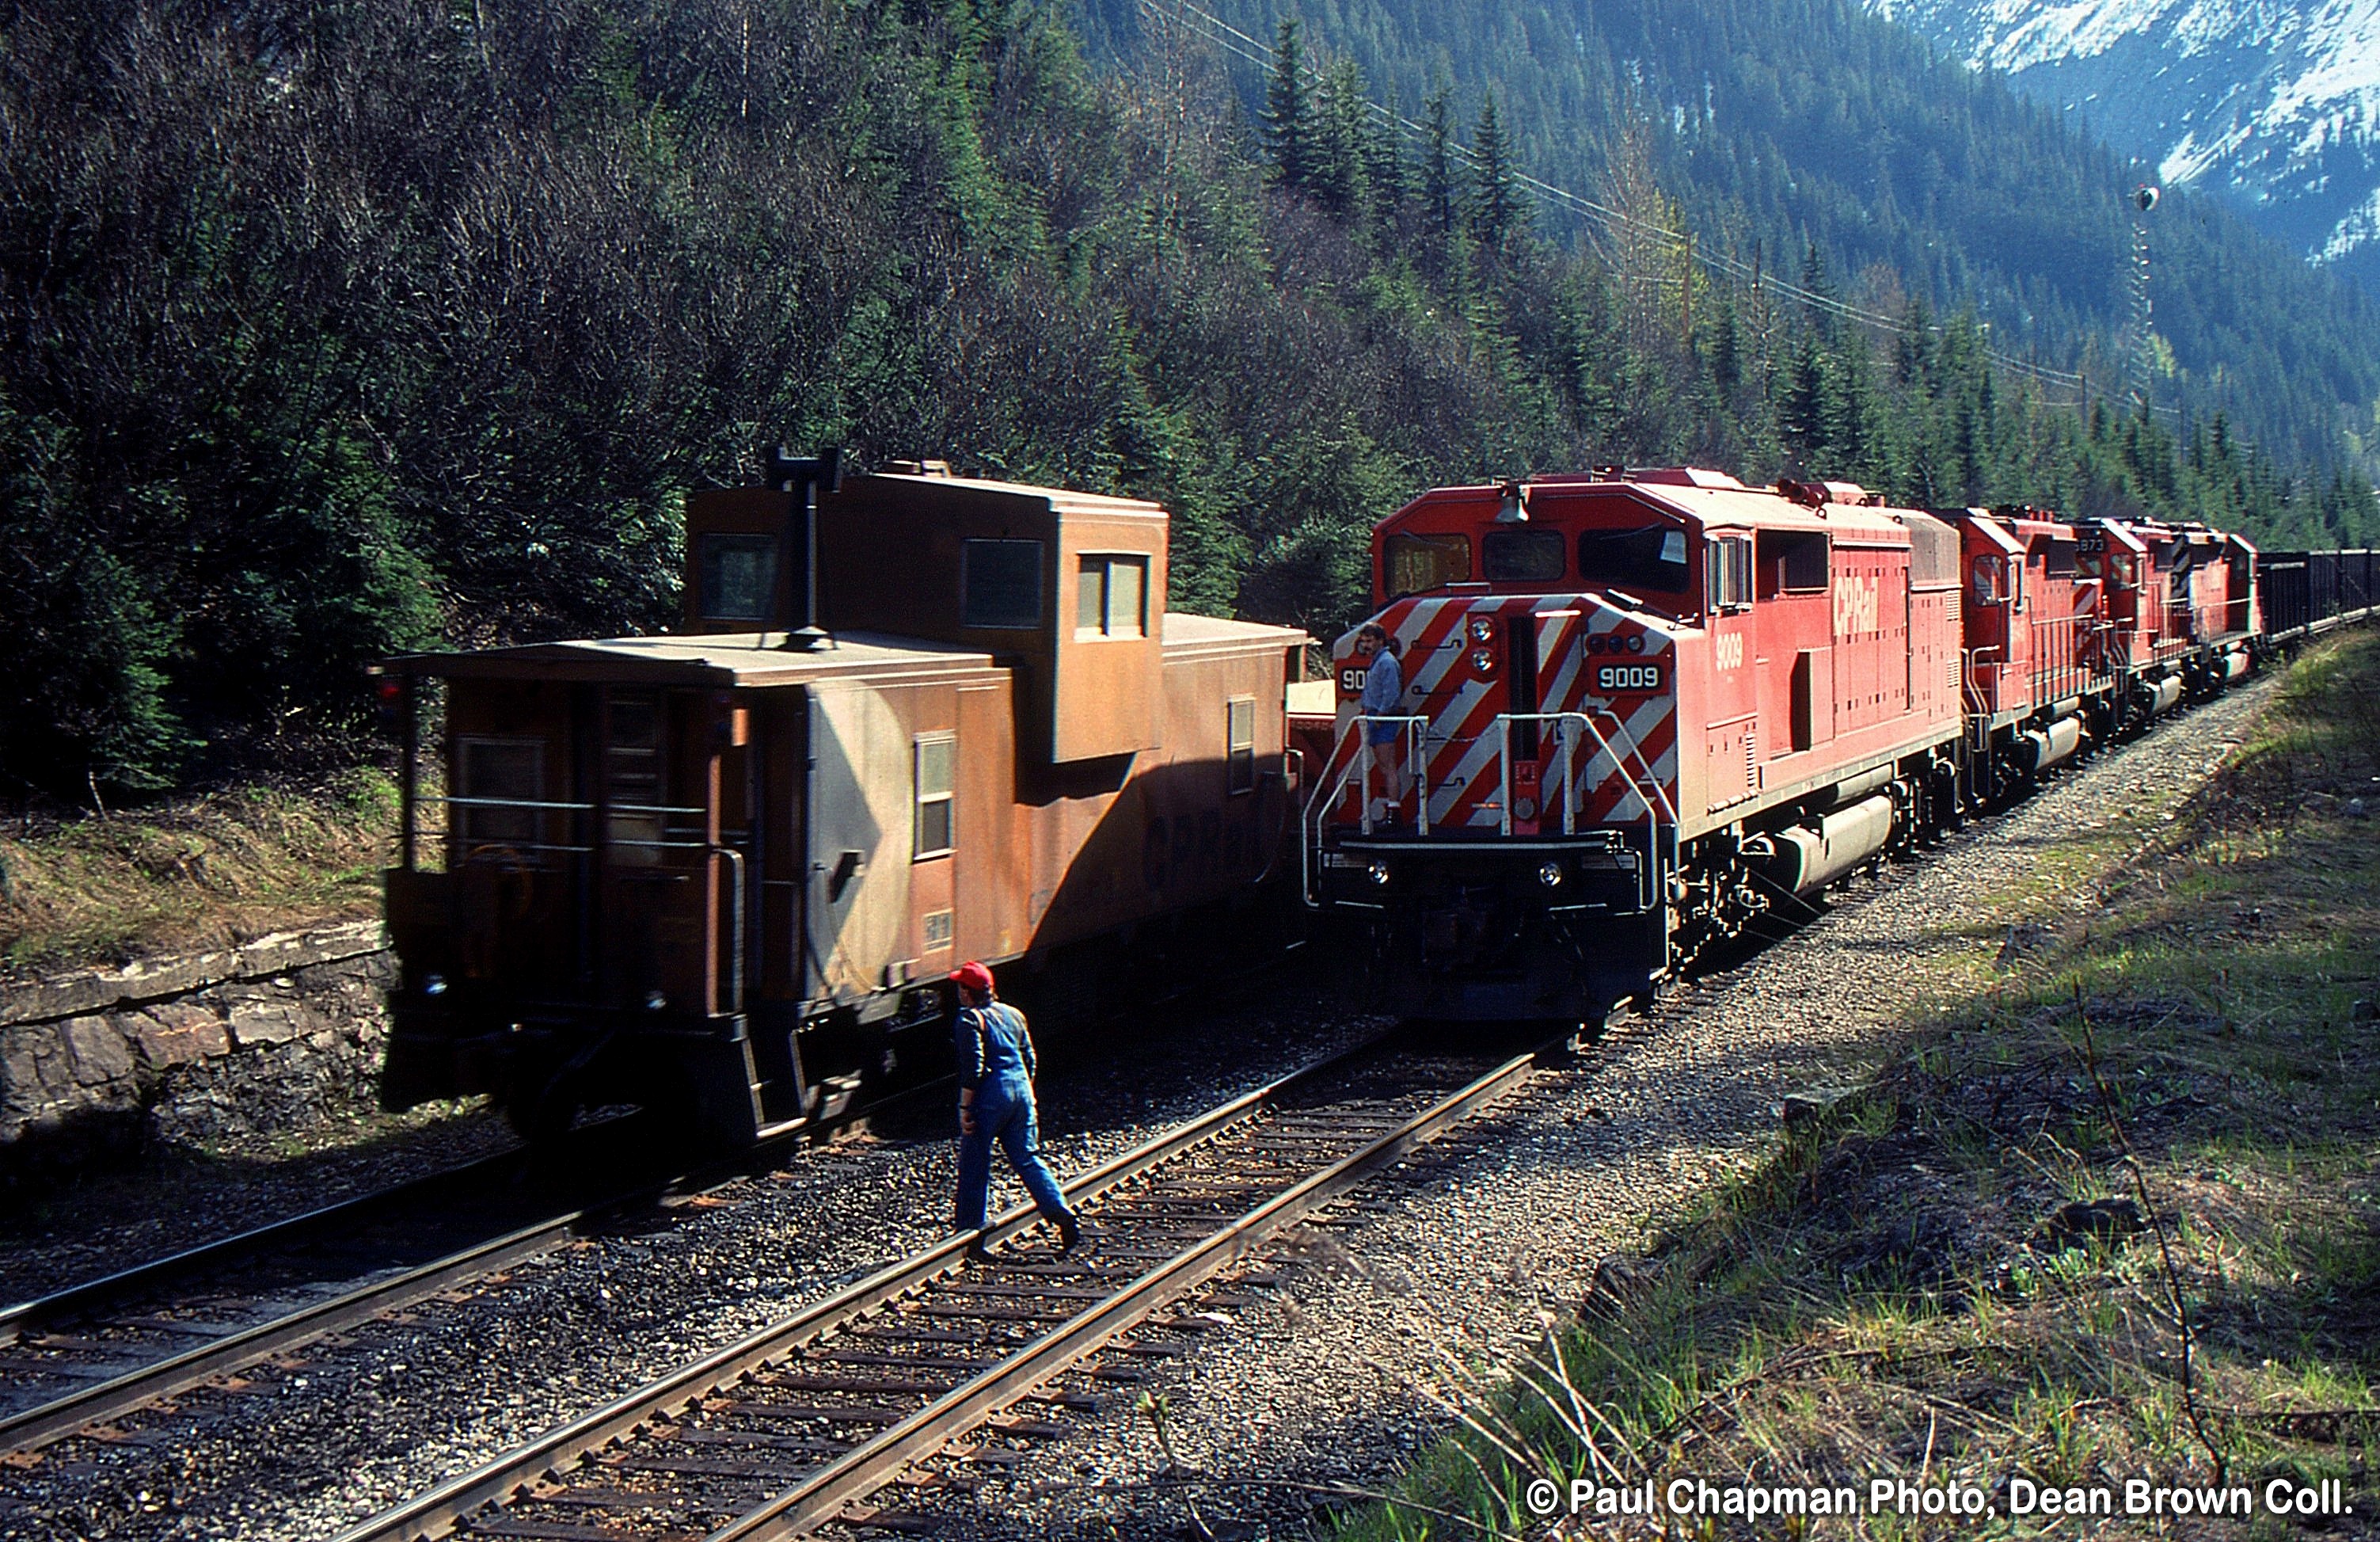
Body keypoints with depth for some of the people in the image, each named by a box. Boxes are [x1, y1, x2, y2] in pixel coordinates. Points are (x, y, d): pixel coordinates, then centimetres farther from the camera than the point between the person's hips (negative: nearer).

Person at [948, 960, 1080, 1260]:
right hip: (1020, 1090, 7)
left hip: (989, 1096, -6)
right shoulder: (1013, 1014, 12)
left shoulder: (970, 1019, -9)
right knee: (1028, 1158, 10)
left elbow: (973, 1068, -17)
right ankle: (1061, 1214, -6)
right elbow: (1029, 1059, 15)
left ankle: (970, 1237, 6)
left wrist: (964, 1107, -14)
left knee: (974, 1167, 3)